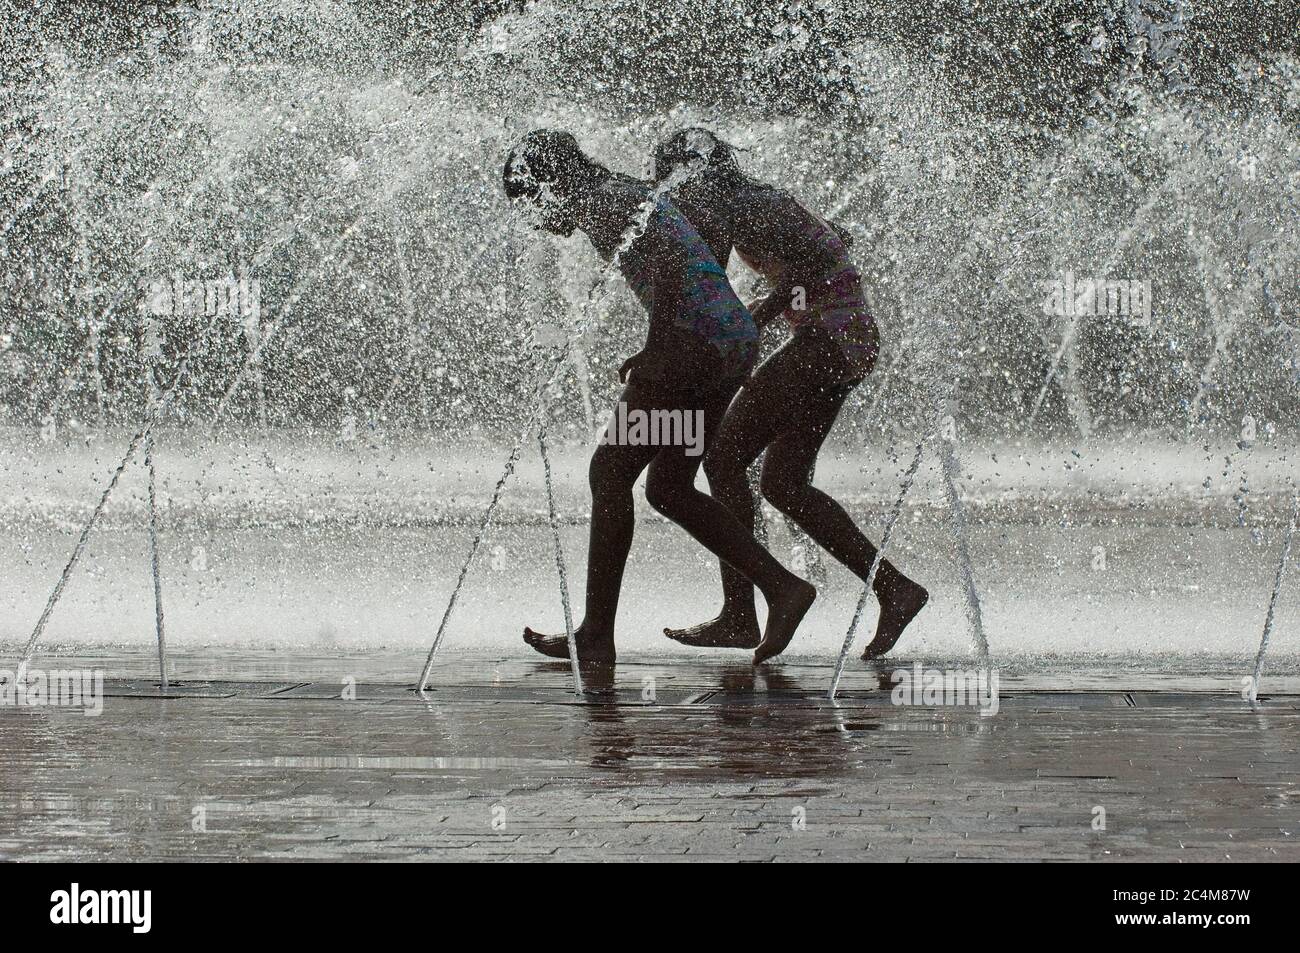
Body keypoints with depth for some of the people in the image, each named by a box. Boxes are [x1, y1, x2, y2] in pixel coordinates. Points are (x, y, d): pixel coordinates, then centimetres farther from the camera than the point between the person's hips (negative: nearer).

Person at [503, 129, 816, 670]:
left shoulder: (604, 203, -6)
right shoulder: (634, 201, 25)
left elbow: (668, 262, -22)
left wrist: (657, 348, -17)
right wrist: (651, 358, 21)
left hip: (692, 343, -10)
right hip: (736, 345, 10)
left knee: (610, 473, -2)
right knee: (668, 489, 14)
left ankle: (596, 636, 0)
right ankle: (782, 587, 6)